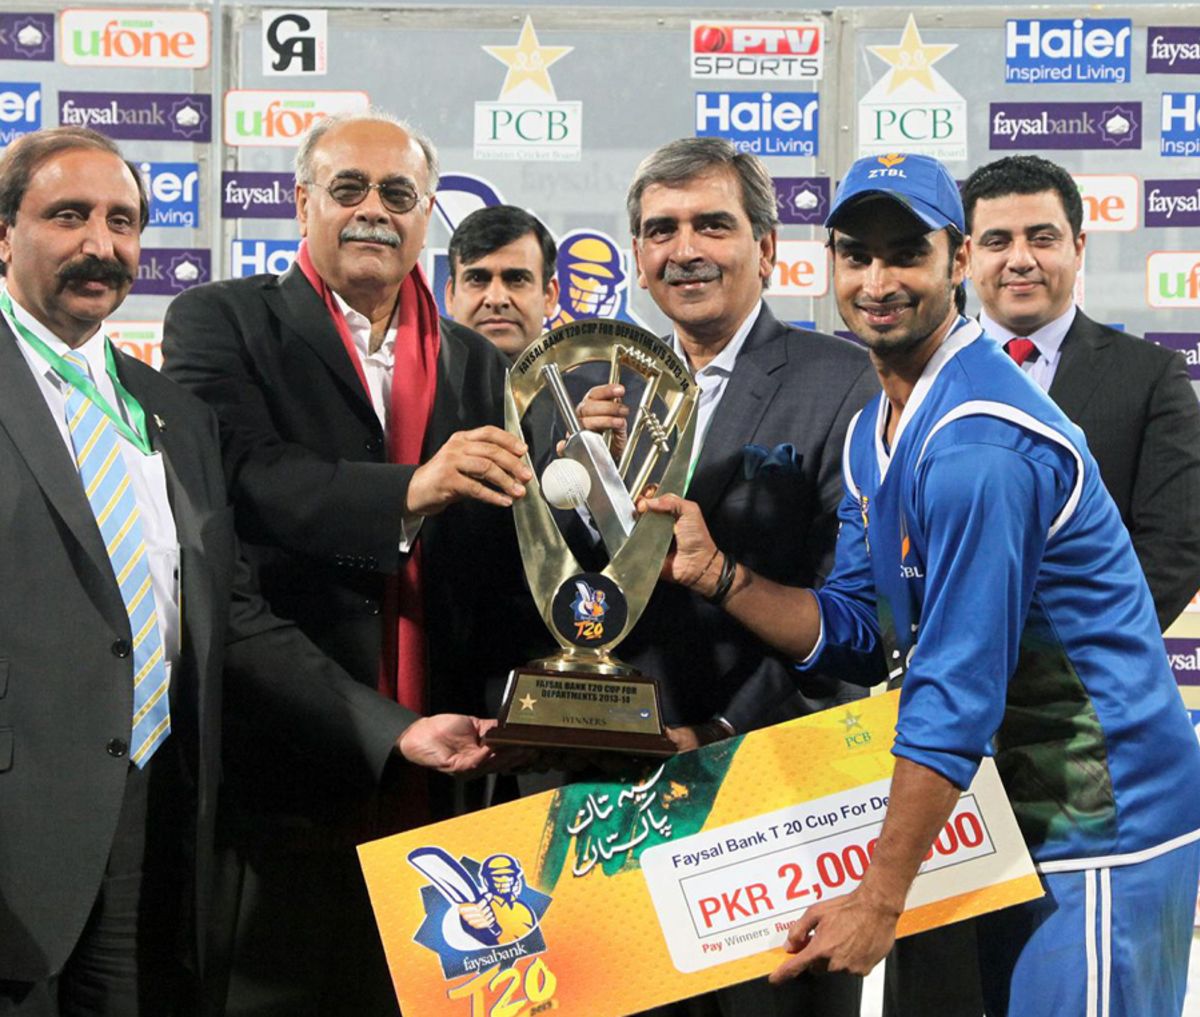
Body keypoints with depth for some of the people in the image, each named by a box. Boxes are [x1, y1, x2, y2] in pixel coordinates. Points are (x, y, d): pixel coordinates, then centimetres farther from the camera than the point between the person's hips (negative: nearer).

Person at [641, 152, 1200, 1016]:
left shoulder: (979, 439, -22)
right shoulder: (875, 433, 9)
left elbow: (960, 685, -23)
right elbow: (856, 632, 9)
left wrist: (879, 899, -20)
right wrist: (722, 576, -8)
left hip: (1102, 826, -9)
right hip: (1017, 811, 9)